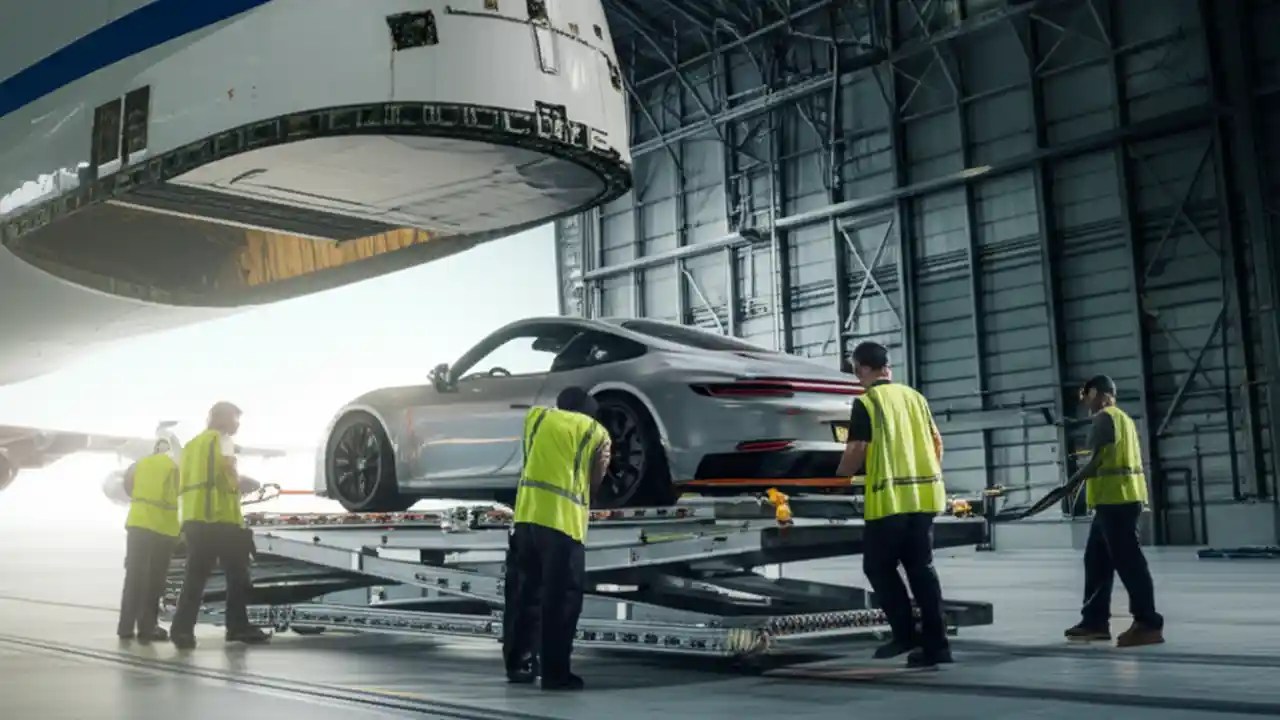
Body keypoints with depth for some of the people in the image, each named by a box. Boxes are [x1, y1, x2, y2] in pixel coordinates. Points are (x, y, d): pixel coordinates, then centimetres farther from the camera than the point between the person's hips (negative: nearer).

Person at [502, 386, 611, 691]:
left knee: (524, 593, 14)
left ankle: (518, 664, 20)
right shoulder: (597, 432, 9)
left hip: (526, 515, 4)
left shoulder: (536, 415, 18)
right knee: (560, 600, 2)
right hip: (564, 520, -4)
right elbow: (594, 483, 11)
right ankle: (555, 672, 2)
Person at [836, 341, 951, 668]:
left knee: (878, 566, 7)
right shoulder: (915, 397, 13)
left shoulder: (866, 402, -6)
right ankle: (935, 644, 8)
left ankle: (905, 634, 0)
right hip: (924, 496, 6)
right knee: (921, 567, 10)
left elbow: (856, 452, -10)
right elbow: (937, 442, 16)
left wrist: (841, 475, 8)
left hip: (890, 498, -6)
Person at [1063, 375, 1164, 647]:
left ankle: (1148, 624, -7)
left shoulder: (1104, 418, -9)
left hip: (1115, 499, -10)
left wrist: (1074, 480, -3)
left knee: (1128, 561, -8)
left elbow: (1098, 459, -14)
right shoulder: (1123, 418, 20)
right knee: (1097, 560, 13)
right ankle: (1095, 621, 16)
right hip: (1123, 498, 10)